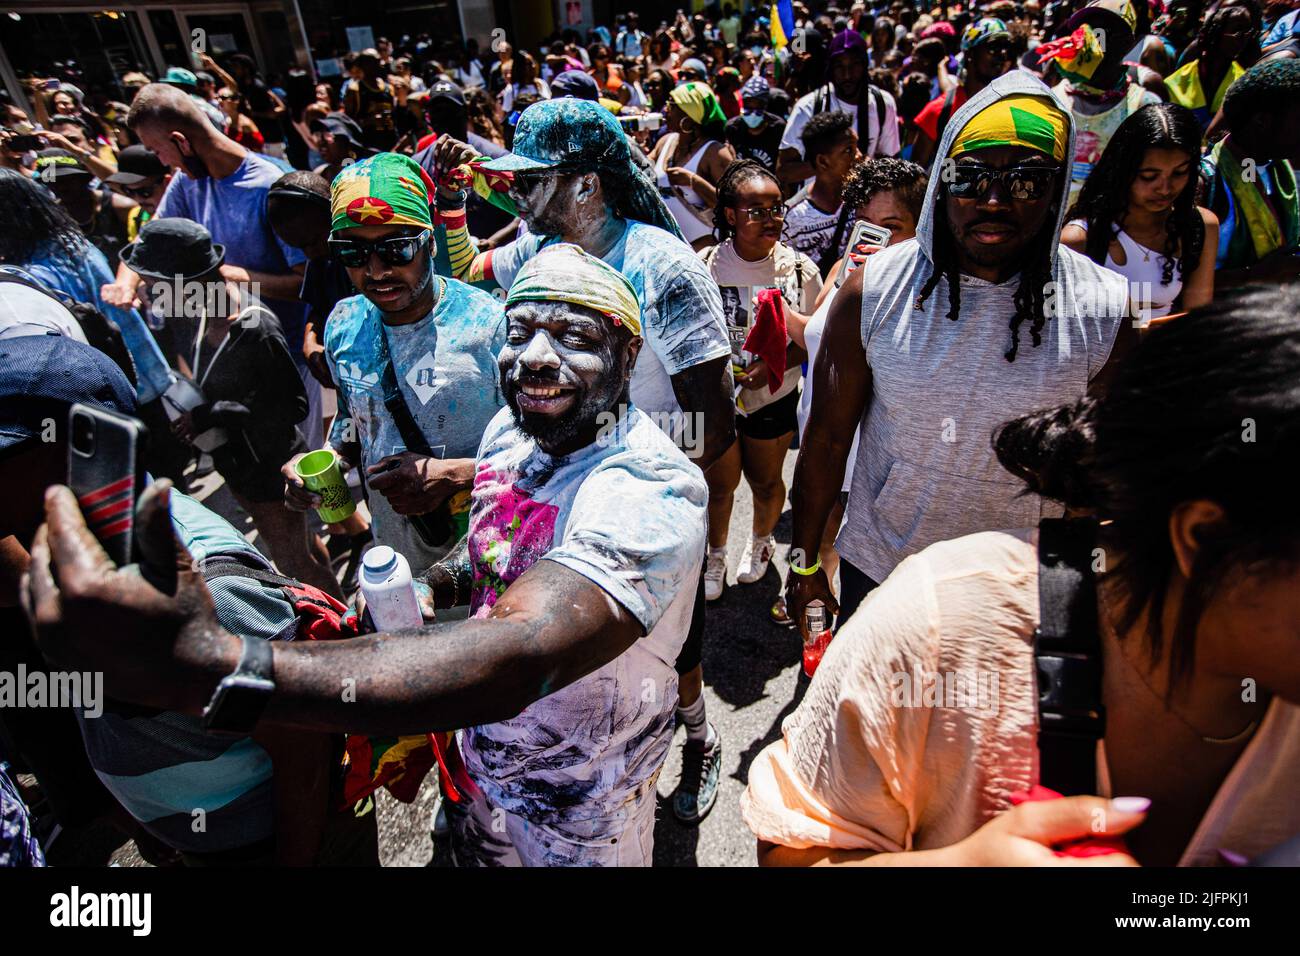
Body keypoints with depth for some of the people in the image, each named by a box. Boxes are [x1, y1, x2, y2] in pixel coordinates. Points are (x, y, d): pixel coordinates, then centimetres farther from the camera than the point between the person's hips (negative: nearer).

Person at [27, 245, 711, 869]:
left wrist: (202, 668, -57)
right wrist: (429, 587, -12)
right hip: (480, 750, 6)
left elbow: (520, 658, -49)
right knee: (470, 854, 30)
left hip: (576, 808, -6)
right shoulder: (508, 429, -8)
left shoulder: (653, 490, -35)